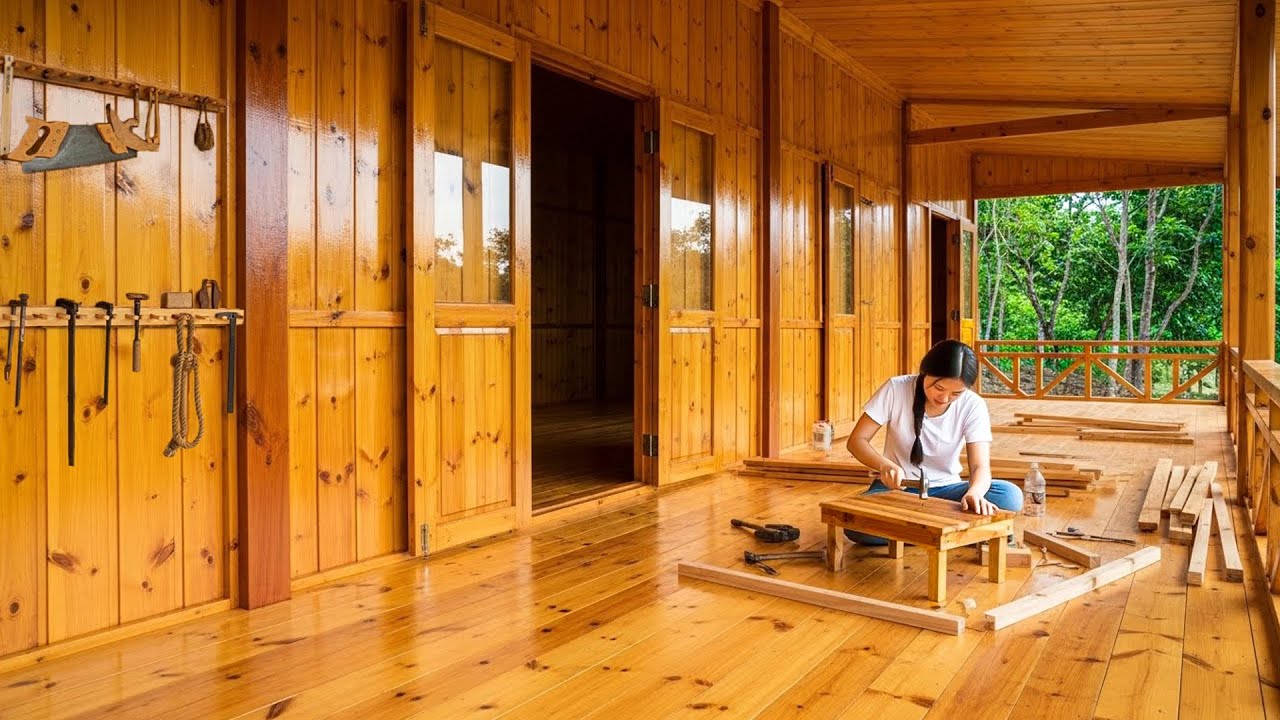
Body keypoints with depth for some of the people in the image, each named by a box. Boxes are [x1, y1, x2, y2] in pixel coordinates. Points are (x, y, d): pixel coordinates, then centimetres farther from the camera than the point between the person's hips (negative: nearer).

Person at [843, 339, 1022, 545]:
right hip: (897, 486, -1)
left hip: (945, 489, 2)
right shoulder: (895, 389, -14)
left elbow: (980, 466, -18)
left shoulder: (973, 406, -11)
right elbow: (856, 440, -11)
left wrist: (974, 493, -42)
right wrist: (885, 465, -32)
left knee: (1010, 496, -27)